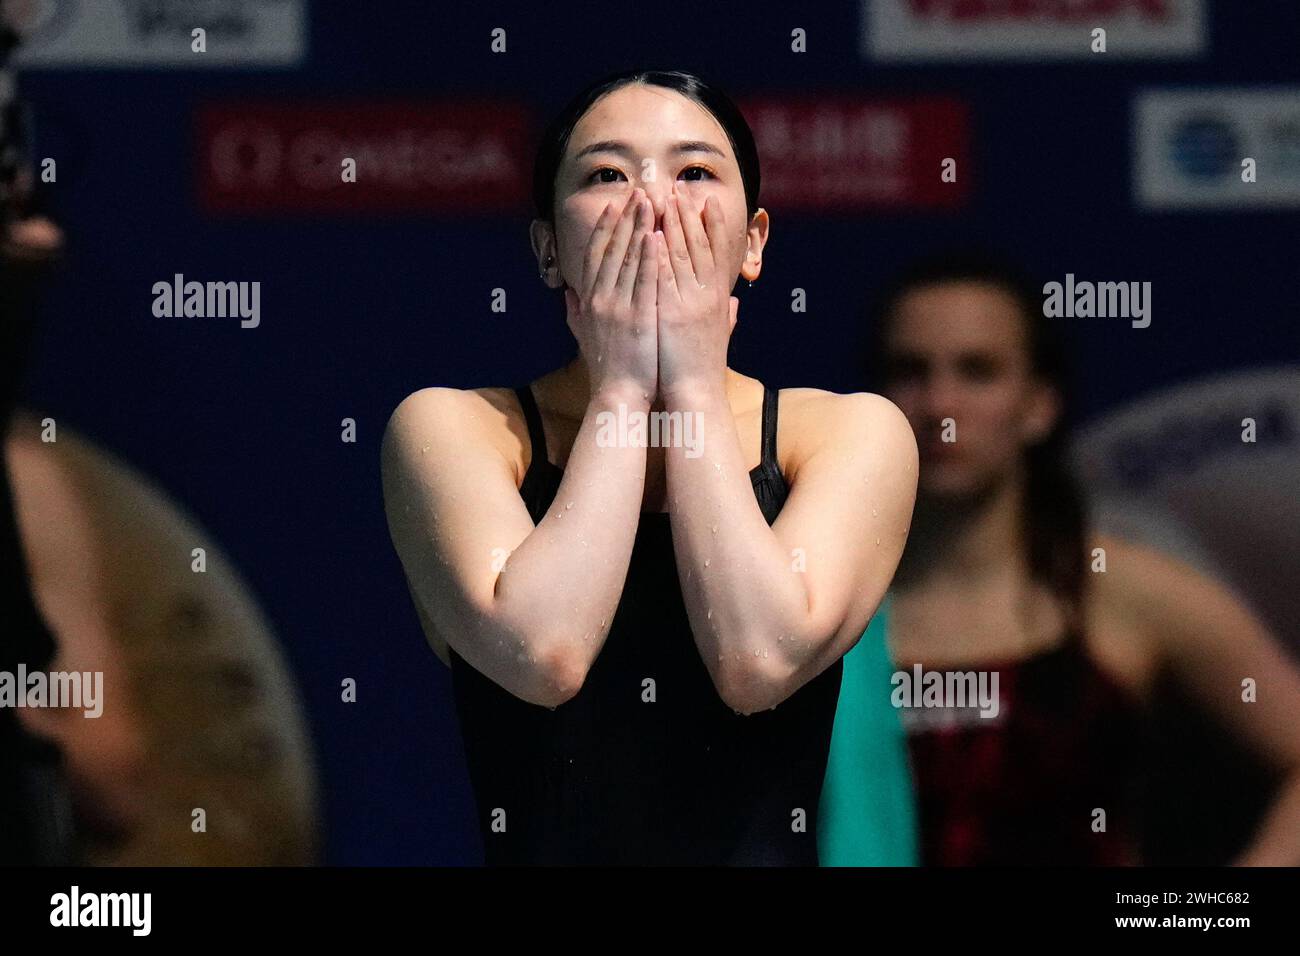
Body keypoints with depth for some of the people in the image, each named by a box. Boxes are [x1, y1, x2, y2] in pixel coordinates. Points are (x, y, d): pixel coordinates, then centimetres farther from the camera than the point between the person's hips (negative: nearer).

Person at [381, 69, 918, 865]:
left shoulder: (850, 432, 4)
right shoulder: (451, 427, 2)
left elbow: (760, 661, -12)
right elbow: (543, 655, -14)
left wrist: (692, 386, -5)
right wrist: (620, 390, -6)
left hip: (757, 846, 0)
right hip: (539, 850, 0)